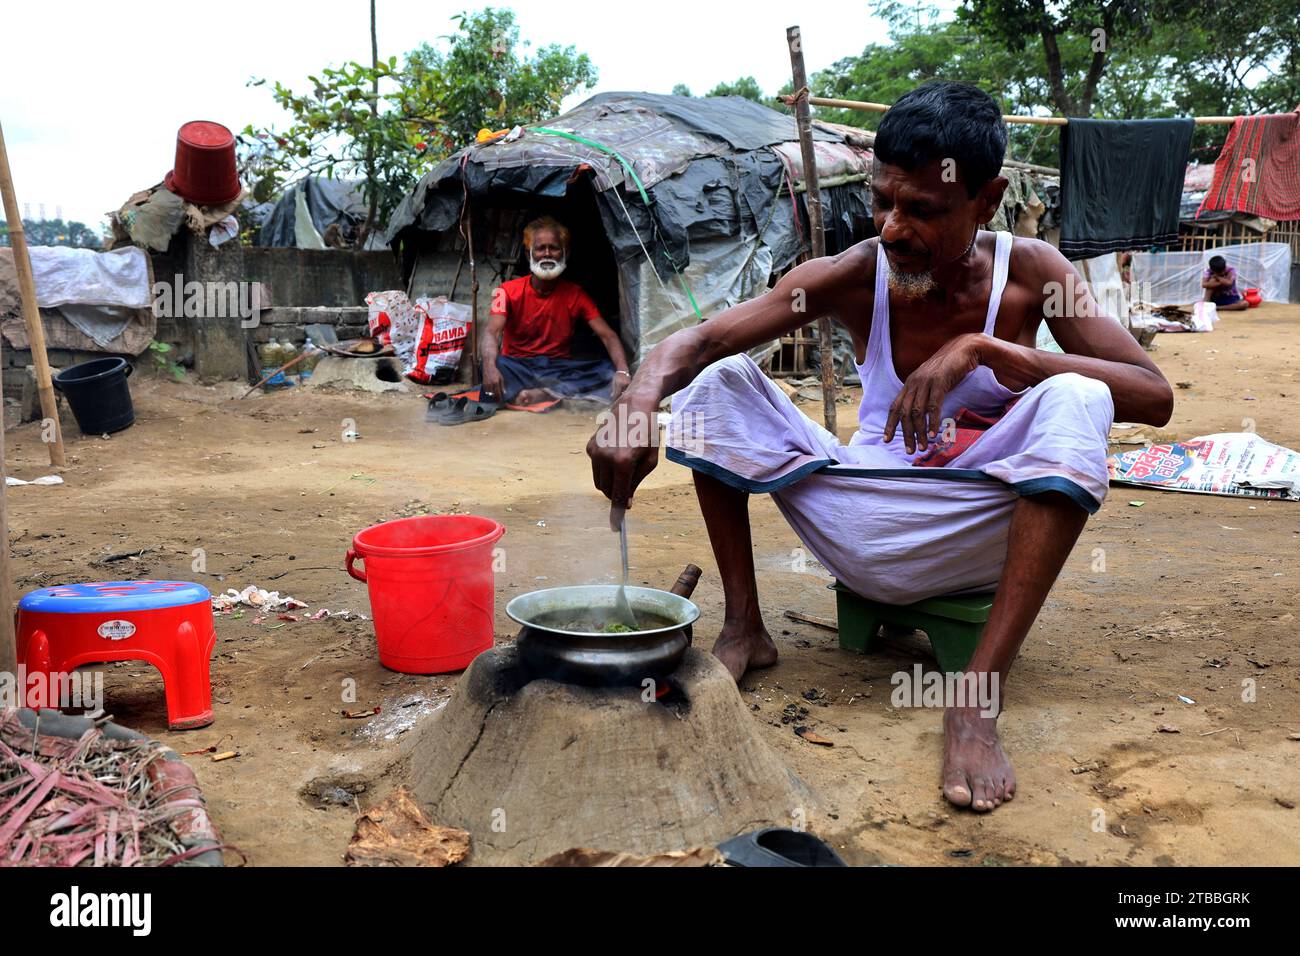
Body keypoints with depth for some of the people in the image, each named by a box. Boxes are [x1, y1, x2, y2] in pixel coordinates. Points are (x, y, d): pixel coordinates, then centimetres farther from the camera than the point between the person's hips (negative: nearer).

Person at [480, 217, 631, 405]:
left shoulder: (575, 294, 3)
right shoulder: (509, 291, -3)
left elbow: (608, 336, -5)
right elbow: (492, 333, -19)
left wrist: (622, 372, -27)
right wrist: (490, 367, -43)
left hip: (560, 369, 2)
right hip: (518, 368, -2)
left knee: (611, 371, -26)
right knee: (494, 367, -37)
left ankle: (542, 394, -38)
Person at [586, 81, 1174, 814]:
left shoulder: (1029, 273, -10)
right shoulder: (854, 279, -9)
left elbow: (1155, 397, -20)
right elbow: (695, 341, -16)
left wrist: (983, 349, -30)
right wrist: (638, 404, -40)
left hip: (974, 539, -1)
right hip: (863, 533, 1)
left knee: (1074, 400, -29)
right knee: (717, 383, -11)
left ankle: (979, 699, -30)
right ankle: (745, 629, -3)